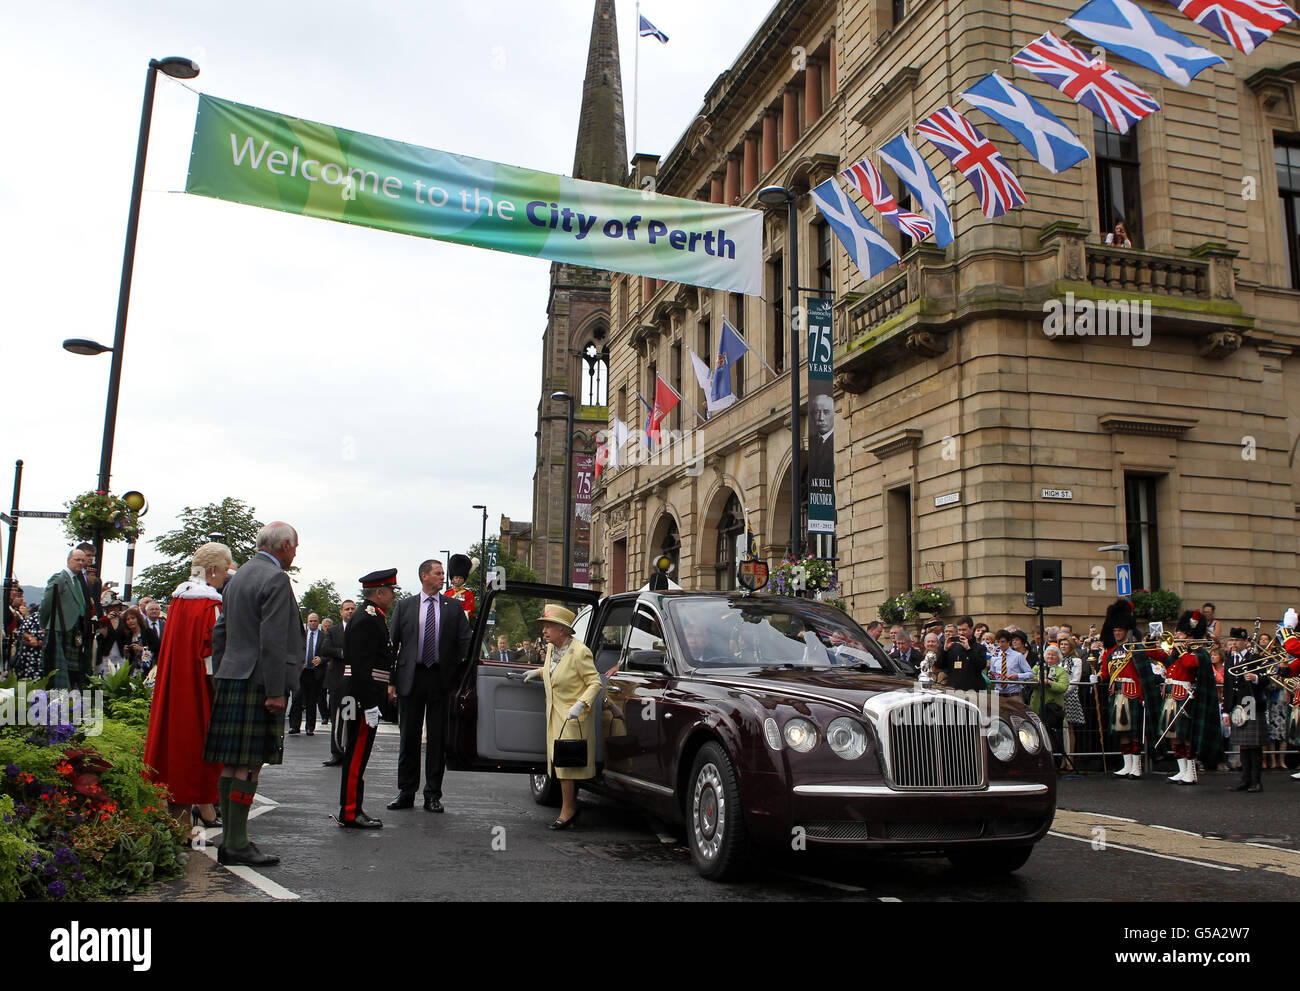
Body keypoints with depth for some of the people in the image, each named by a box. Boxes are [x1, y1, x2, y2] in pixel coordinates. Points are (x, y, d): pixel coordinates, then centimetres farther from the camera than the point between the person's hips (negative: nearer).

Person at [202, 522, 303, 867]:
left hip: (232, 679, 9)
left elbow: (220, 631, 20)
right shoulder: (275, 579, -12)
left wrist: (220, 680, 23)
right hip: (257, 682, -9)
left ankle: (229, 839, 18)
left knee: (231, 764, 11)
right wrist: (275, 692, -17)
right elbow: (273, 641, -18)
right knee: (249, 764, -6)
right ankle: (237, 844, -3)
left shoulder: (238, 577, 17)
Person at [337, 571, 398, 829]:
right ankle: (350, 814, 2)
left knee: (357, 756, 13)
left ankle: (352, 811, 20)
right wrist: (369, 705, -24)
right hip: (362, 700, -11)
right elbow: (360, 667, -22)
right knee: (356, 755, -4)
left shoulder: (374, 619, 18)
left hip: (366, 700, 11)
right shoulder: (366, 621, -16)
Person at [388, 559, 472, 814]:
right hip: (411, 678, 0)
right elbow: (392, 643, 6)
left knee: (438, 738, 3)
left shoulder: (454, 607, 7)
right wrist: (391, 680, -1)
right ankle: (406, 792, 16)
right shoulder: (405, 606, 7)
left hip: (442, 679, 0)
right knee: (409, 736, 6)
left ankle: (433, 794, 10)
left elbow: (466, 643, 2)